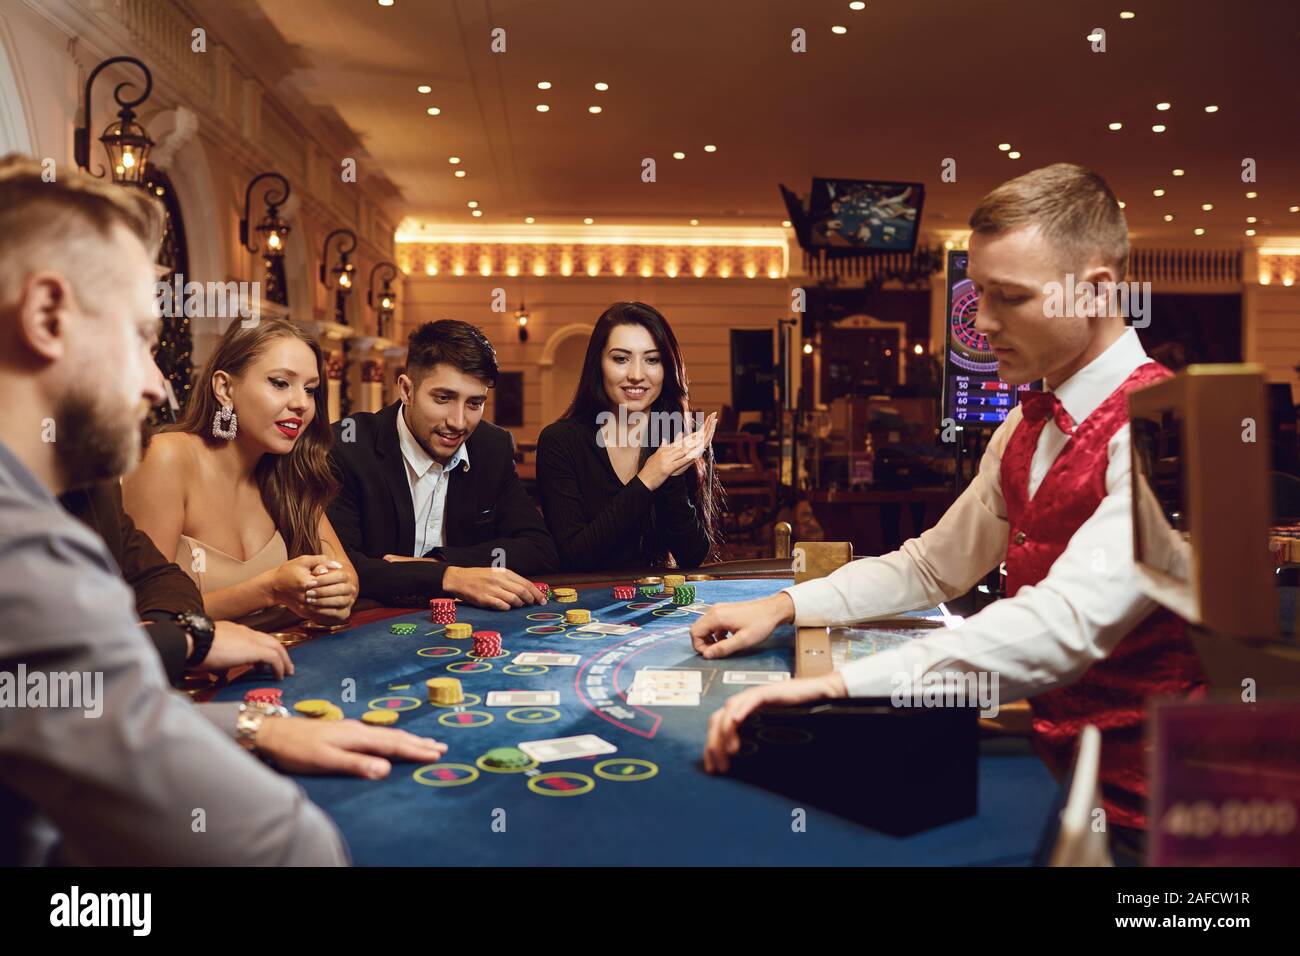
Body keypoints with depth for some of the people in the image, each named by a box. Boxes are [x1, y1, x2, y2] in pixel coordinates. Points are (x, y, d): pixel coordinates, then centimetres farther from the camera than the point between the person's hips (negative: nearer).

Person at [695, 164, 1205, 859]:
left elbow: (1070, 622, -34)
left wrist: (838, 685, -40)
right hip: (1044, 758, 7)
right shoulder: (1026, 426, 9)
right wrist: (785, 606, 3)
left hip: (1125, 809, -7)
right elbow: (933, 566, 17)